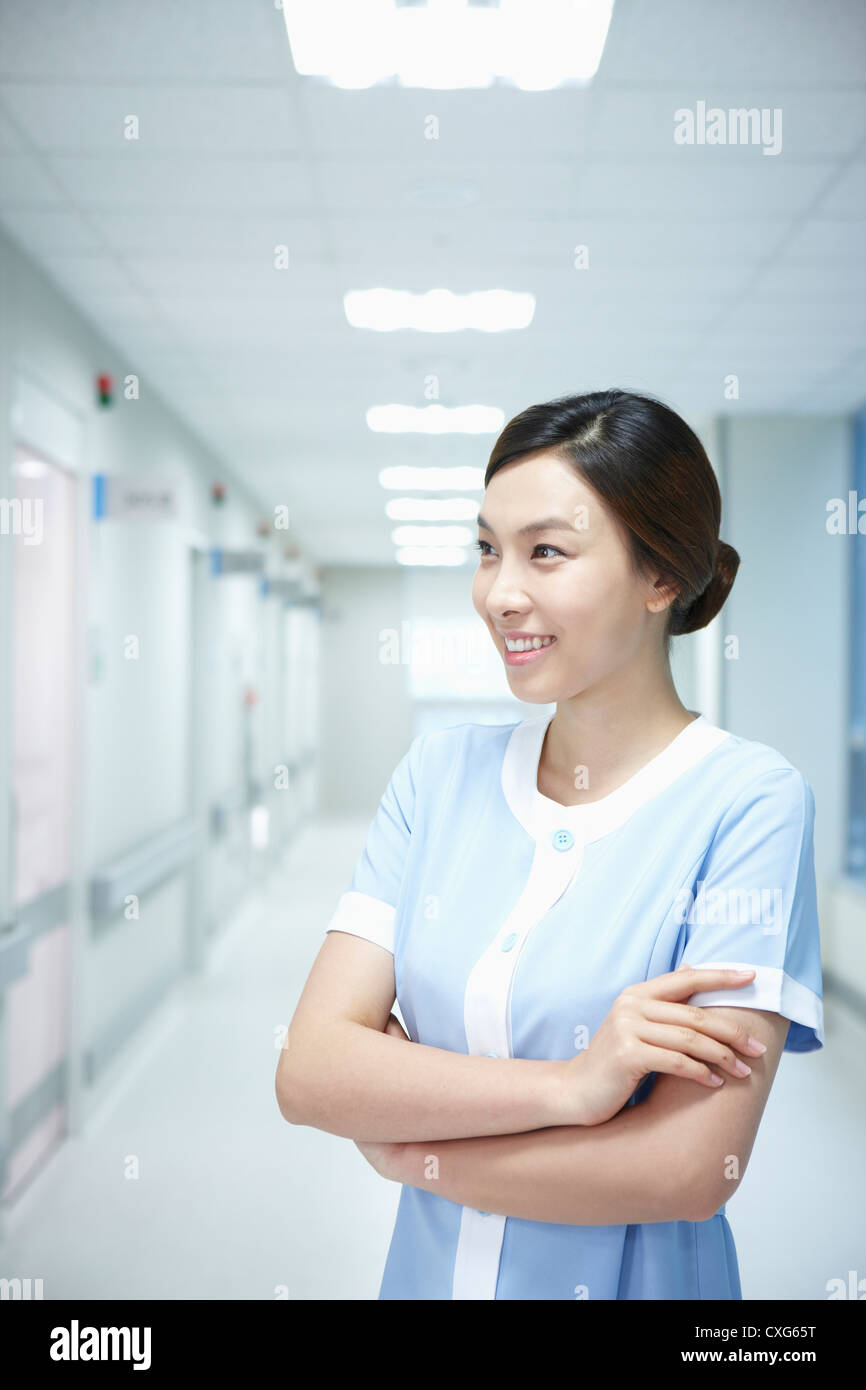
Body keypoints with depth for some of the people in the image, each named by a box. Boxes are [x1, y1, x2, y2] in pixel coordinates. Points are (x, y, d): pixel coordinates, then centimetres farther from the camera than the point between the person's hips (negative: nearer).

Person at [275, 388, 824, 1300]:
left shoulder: (749, 802, -17)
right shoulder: (441, 771, -5)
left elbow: (690, 1170, -23)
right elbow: (307, 1068, -12)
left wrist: (399, 1144, -14)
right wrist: (565, 1085, -26)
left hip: (636, 1280, -3)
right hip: (426, 1272, 3)